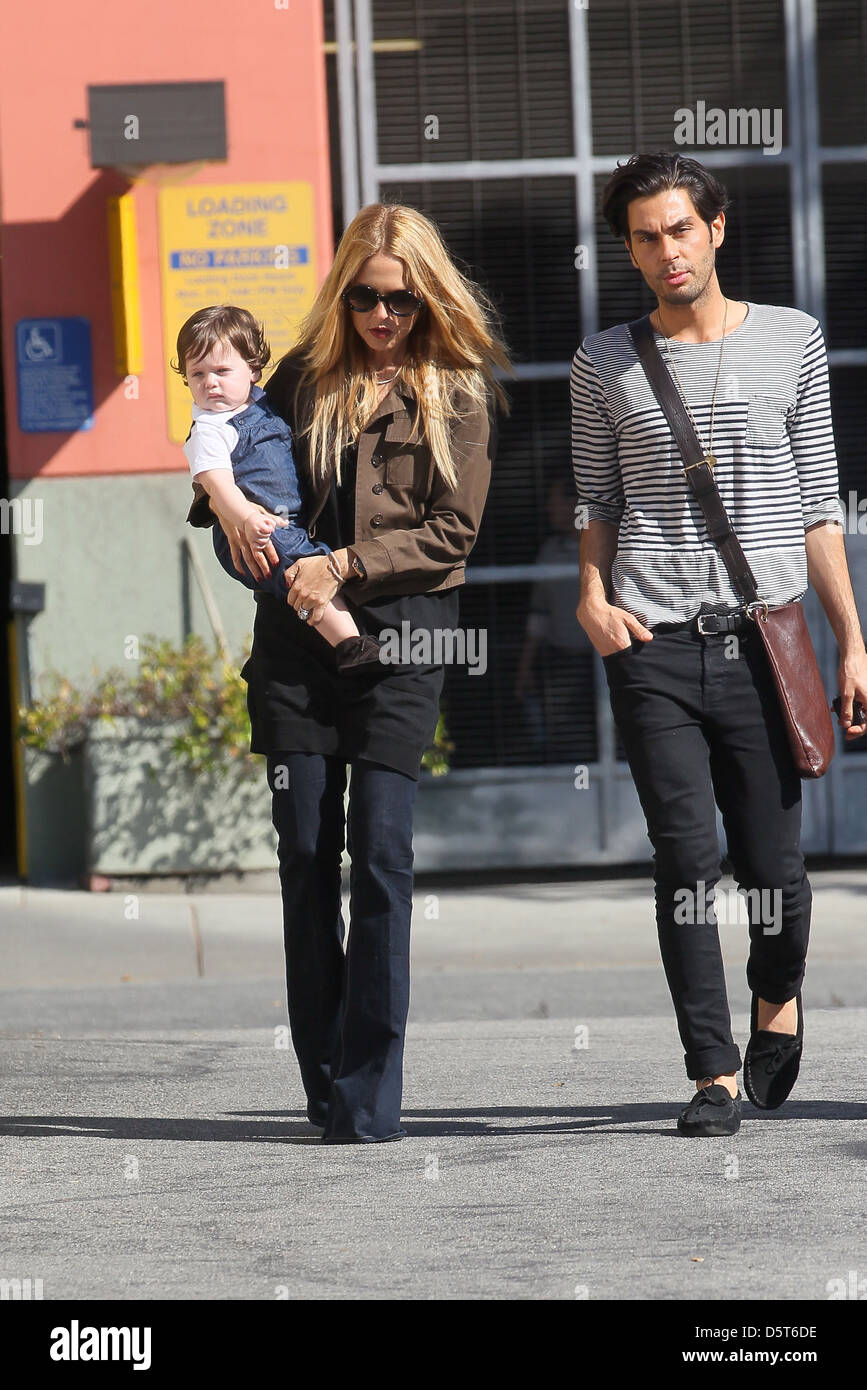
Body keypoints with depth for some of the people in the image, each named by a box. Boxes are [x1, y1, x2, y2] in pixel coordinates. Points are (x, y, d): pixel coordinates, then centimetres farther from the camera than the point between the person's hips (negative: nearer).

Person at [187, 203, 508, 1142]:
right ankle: (324, 1088, 9)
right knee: (305, 850, 2)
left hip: (403, 626, -3)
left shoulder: (458, 390, 3)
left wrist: (347, 564, -12)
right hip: (297, 634, 3)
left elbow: (451, 532, -3)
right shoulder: (304, 375, 12)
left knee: (380, 850, -10)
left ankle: (371, 1100, -10)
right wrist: (230, 510, 1)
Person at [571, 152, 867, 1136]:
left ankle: (778, 997, 35)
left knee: (772, 861, 5)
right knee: (686, 858, -7)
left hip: (765, 640, 0)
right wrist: (593, 595, -3)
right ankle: (714, 1073, -2)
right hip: (652, 647, 0)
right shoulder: (606, 363, 9)